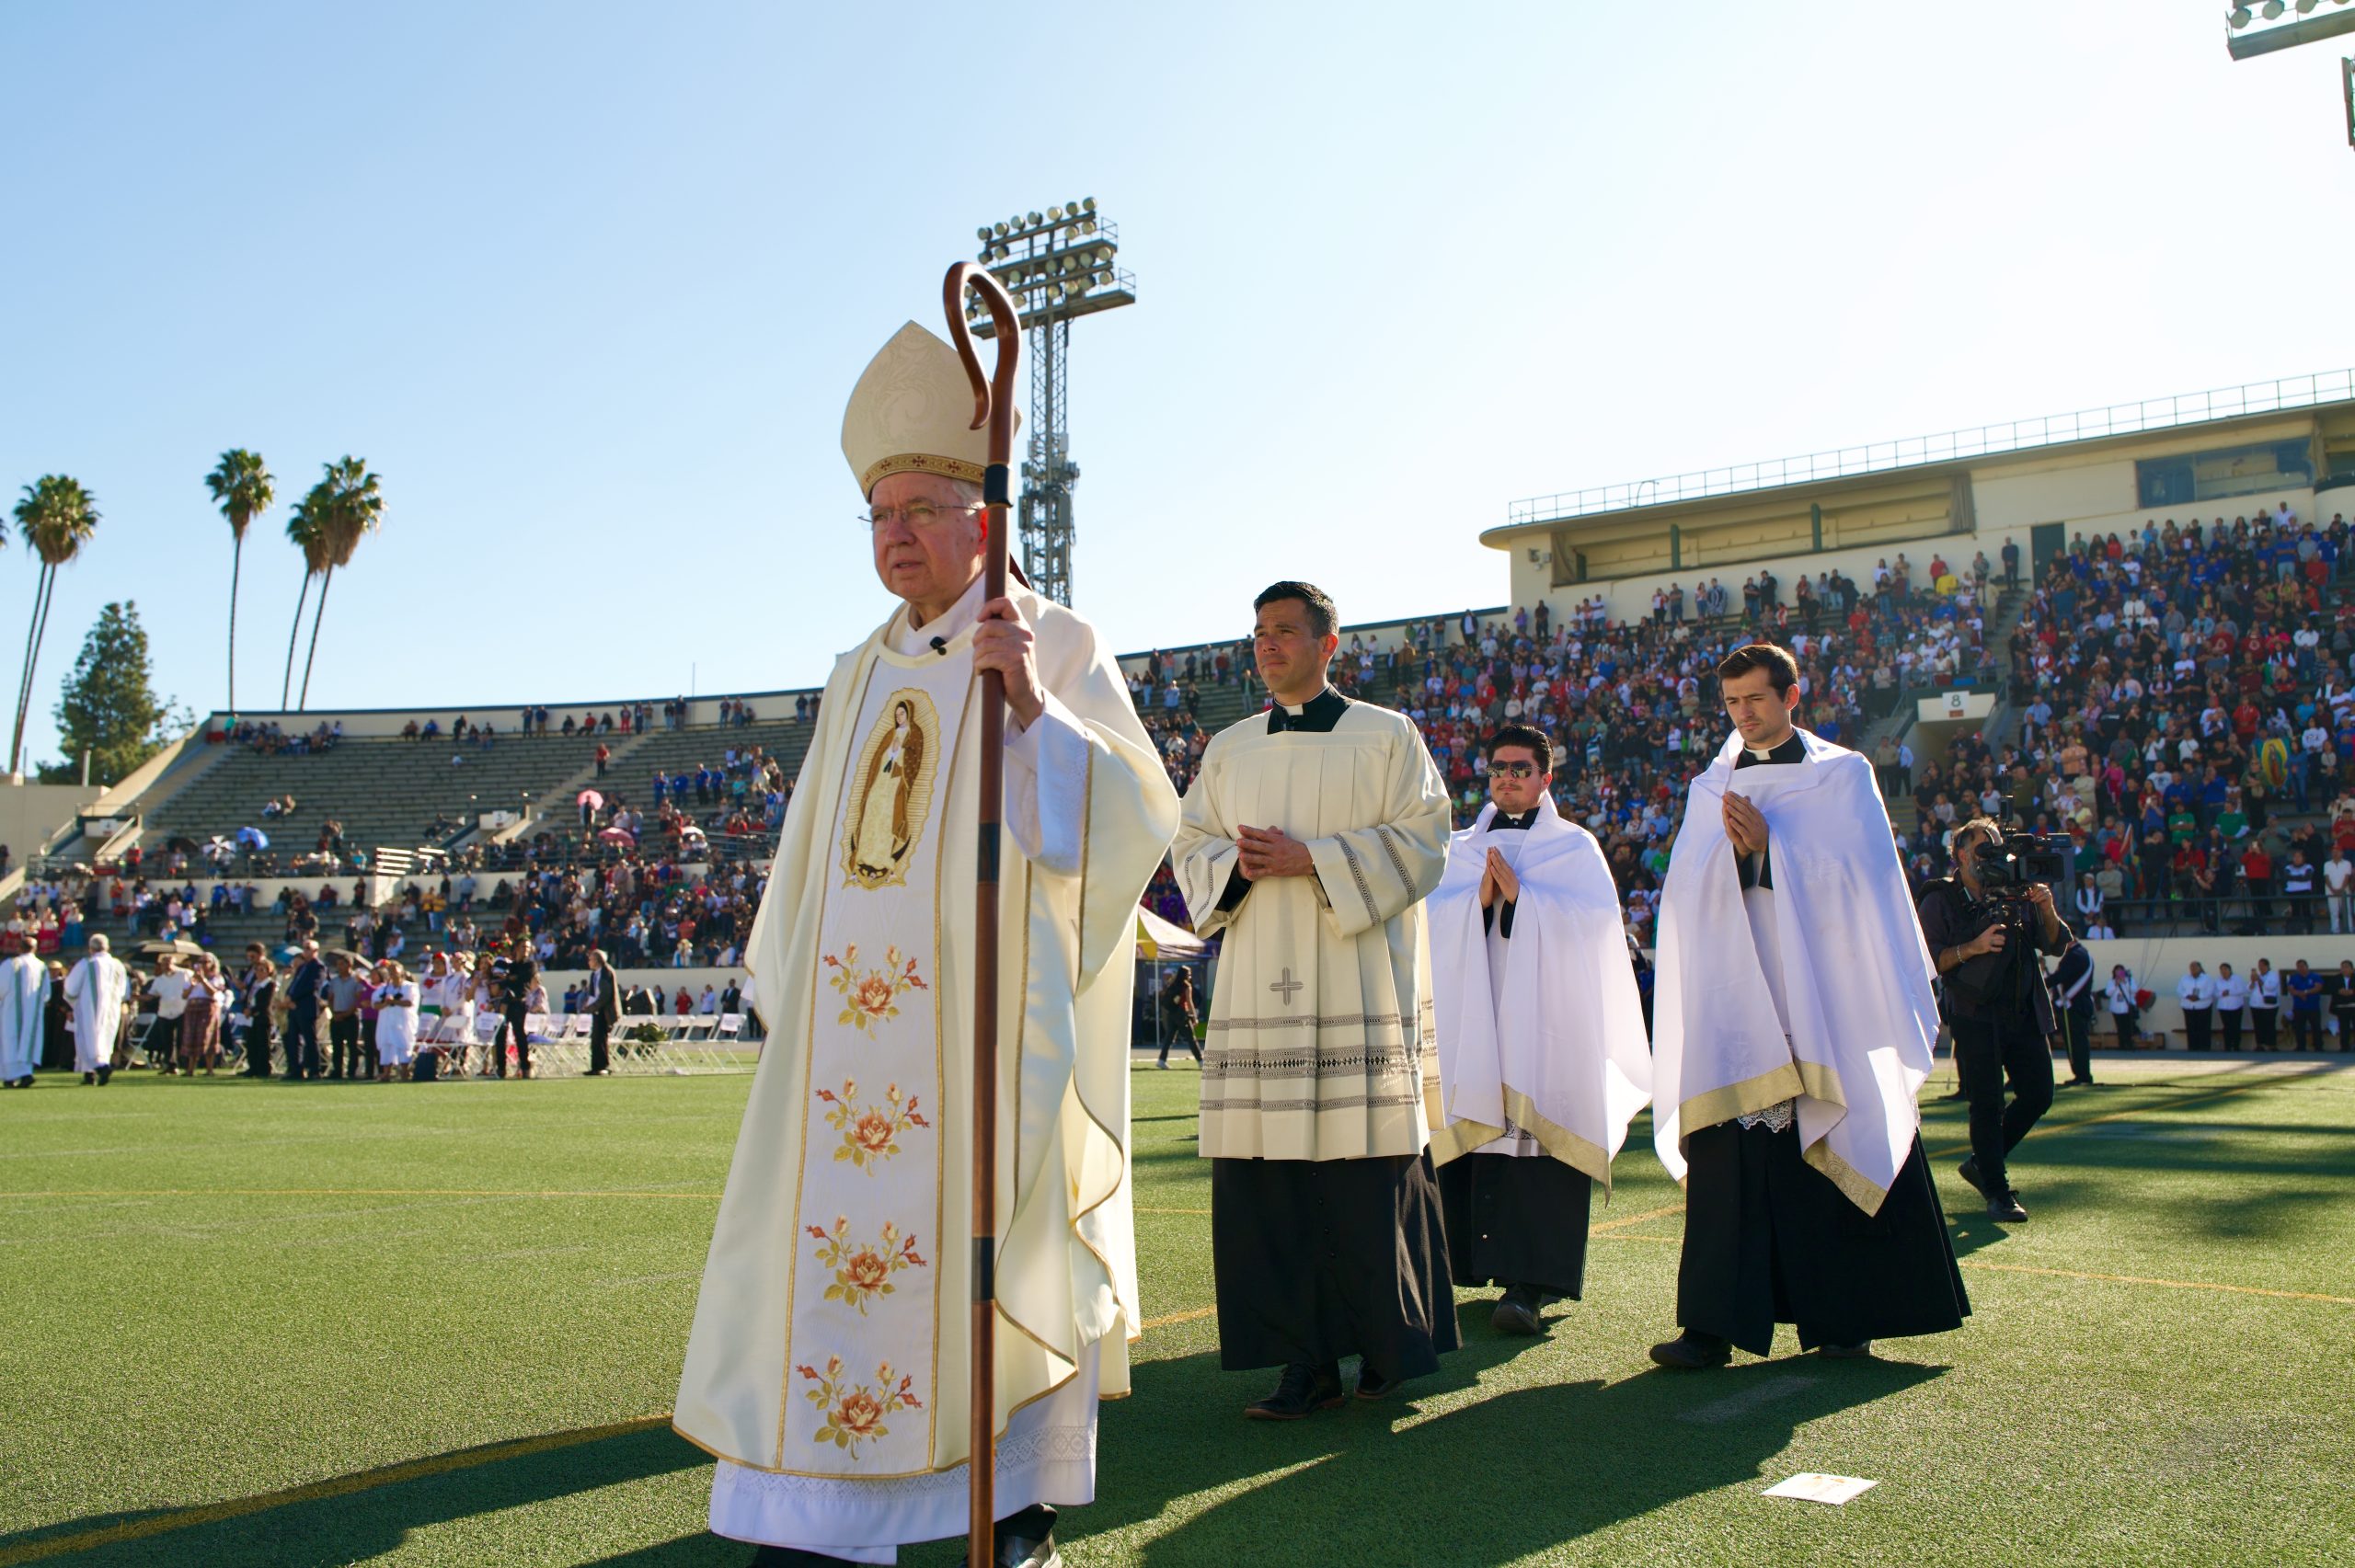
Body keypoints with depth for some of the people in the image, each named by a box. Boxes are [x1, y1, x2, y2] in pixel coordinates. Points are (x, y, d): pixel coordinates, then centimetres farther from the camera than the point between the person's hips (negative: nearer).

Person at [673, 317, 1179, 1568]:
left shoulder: (1054, 645, -1)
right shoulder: (859, 677, 16)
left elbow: (1134, 816, -14)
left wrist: (1034, 703, -27)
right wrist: (786, 987, 22)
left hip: (985, 1012, -5)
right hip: (851, 1018, 5)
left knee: (1001, 1252, 2)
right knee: (831, 1250, 3)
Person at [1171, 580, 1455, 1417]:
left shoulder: (1387, 736, 4)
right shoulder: (1229, 749, 16)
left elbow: (1421, 839, -4)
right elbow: (1190, 844, 15)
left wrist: (1311, 859, -14)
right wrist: (1238, 864, -7)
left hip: (1358, 979, -4)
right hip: (1260, 983, 4)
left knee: (1366, 1165, -3)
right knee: (1267, 1170, 0)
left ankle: (1391, 1340, 14)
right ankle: (1307, 1360, 8)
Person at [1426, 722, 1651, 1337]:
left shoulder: (1575, 847, 9)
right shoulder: (1460, 849, 17)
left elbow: (1594, 920, -4)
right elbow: (1433, 918, 6)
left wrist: (1517, 896, -12)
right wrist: (1480, 898, -11)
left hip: (1545, 1021, -3)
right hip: (1474, 1020, 3)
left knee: (1536, 1140, -11)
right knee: (1477, 1137, -3)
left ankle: (1529, 1285, -14)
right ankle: (1476, 1260, 8)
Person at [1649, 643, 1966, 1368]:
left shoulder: (1842, 776, 6)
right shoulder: (1709, 789, 14)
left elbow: (1857, 874, -6)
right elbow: (1685, 887, 4)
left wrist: (1768, 845, -14)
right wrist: (1733, 848, -14)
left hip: (1822, 1000, -2)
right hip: (1734, 1001, 2)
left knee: (1836, 1152, 2)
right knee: (1729, 1157, -5)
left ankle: (1843, 1316, 15)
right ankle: (1716, 1321, -4)